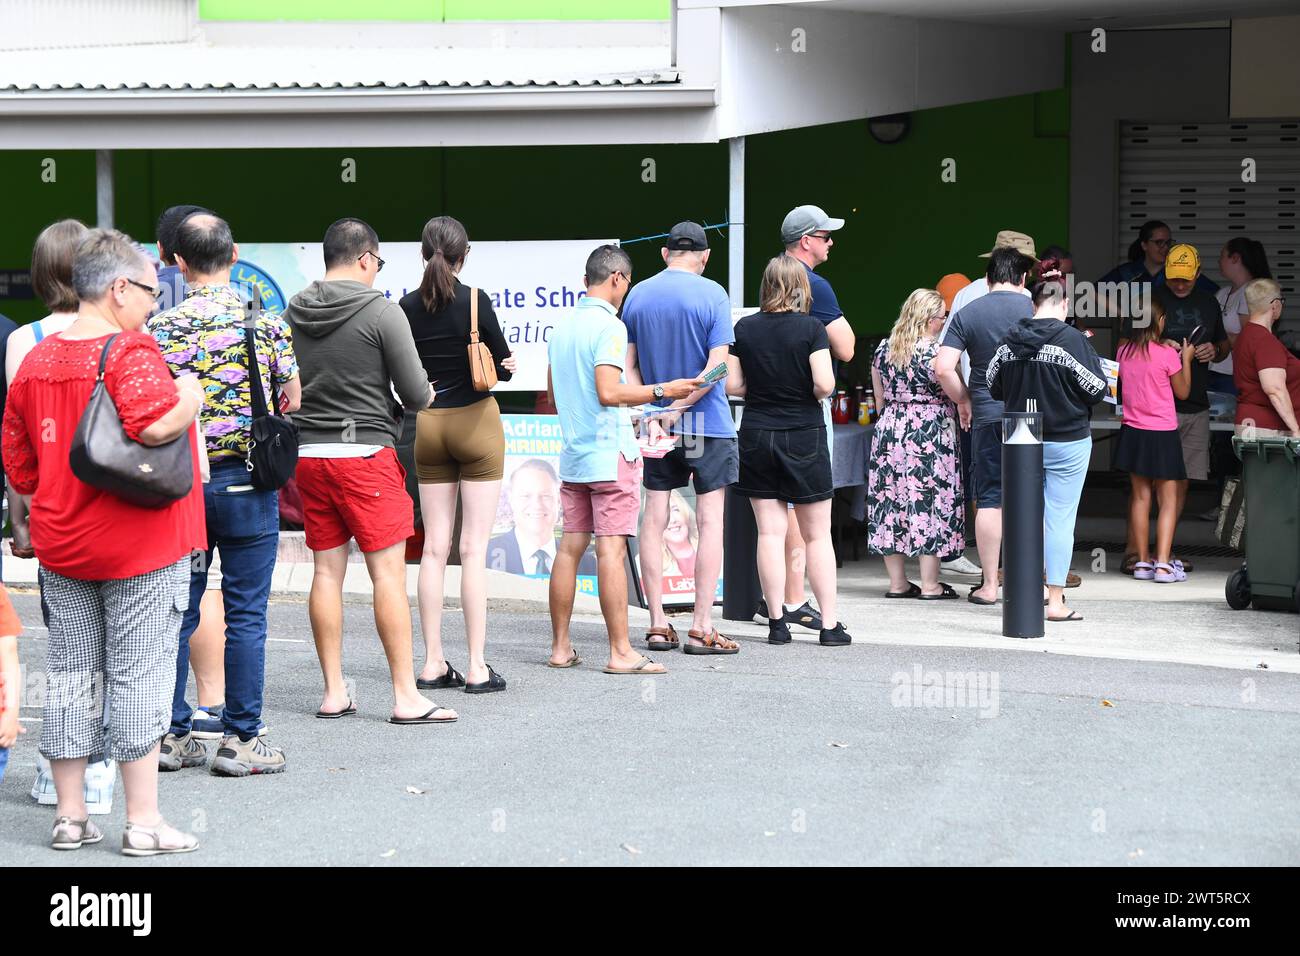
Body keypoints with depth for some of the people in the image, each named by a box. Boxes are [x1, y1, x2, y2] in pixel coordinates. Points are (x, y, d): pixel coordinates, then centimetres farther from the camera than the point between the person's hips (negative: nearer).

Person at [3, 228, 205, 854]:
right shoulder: (129, 350, -15)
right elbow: (154, 424, -33)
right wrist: (190, 398, -13)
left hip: (60, 545, 6)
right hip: (139, 545, -6)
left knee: (70, 673, 12)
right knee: (138, 677, 1)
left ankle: (70, 815, 18)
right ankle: (143, 822, 5)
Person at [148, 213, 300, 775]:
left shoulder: (158, 329, -4)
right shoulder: (266, 323, -6)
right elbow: (293, 403, 2)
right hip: (246, 483, -2)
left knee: (177, 612, 10)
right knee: (246, 616, 4)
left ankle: (172, 734, 16)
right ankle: (241, 739, 7)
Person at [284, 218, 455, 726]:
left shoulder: (294, 312, 7)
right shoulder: (381, 310, -9)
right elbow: (416, 392, -8)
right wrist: (423, 395, 13)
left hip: (309, 453, 6)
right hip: (366, 452, -6)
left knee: (326, 572, 9)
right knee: (388, 573, -3)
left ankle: (334, 693, 13)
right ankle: (406, 697, -2)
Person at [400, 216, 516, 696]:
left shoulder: (407, 307, -1)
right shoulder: (474, 300, -12)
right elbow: (503, 366, -8)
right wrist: (502, 366, 12)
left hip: (429, 426, 4)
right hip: (476, 422, -4)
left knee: (434, 547, 8)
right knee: (474, 548, -2)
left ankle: (433, 664, 8)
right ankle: (477, 668, -3)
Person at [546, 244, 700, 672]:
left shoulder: (561, 327, 13)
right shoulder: (608, 326, -12)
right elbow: (608, 392, -20)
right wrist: (662, 391, -14)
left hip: (573, 453, 8)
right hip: (609, 452, -8)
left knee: (570, 545, 8)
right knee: (611, 548, -8)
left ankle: (560, 647, 10)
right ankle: (620, 652, -8)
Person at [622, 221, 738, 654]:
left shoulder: (637, 296, 5)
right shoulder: (712, 294, -7)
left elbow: (628, 366, 3)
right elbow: (717, 366, -14)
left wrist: (650, 414, -4)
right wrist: (676, 409, -12)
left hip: (656, 426, 4)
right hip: (707, 424, -4)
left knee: (654, 520, 7)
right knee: (710, 520, 0)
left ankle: (657, 624, 7)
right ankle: (701, 626, -2)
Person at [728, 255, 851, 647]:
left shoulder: (744, 328, 0)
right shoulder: (811, 328, -10)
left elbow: (732, 385, -2)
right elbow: (824, 383, -18)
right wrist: (814, 394, 4)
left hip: (756, 435, 2)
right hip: (803, 436, -2)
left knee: (770, 533, 5)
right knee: (817, 534, 5)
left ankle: (777, 622, 4)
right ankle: (830, 623, 4)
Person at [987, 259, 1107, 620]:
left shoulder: (1010, 340, -1)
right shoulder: (1073, 340, -15)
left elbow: (994, 386, 9)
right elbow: (1097, 389, -11)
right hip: (1066, 442, -4)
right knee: (1060, 519, -1)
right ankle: (1056, 601, -1)